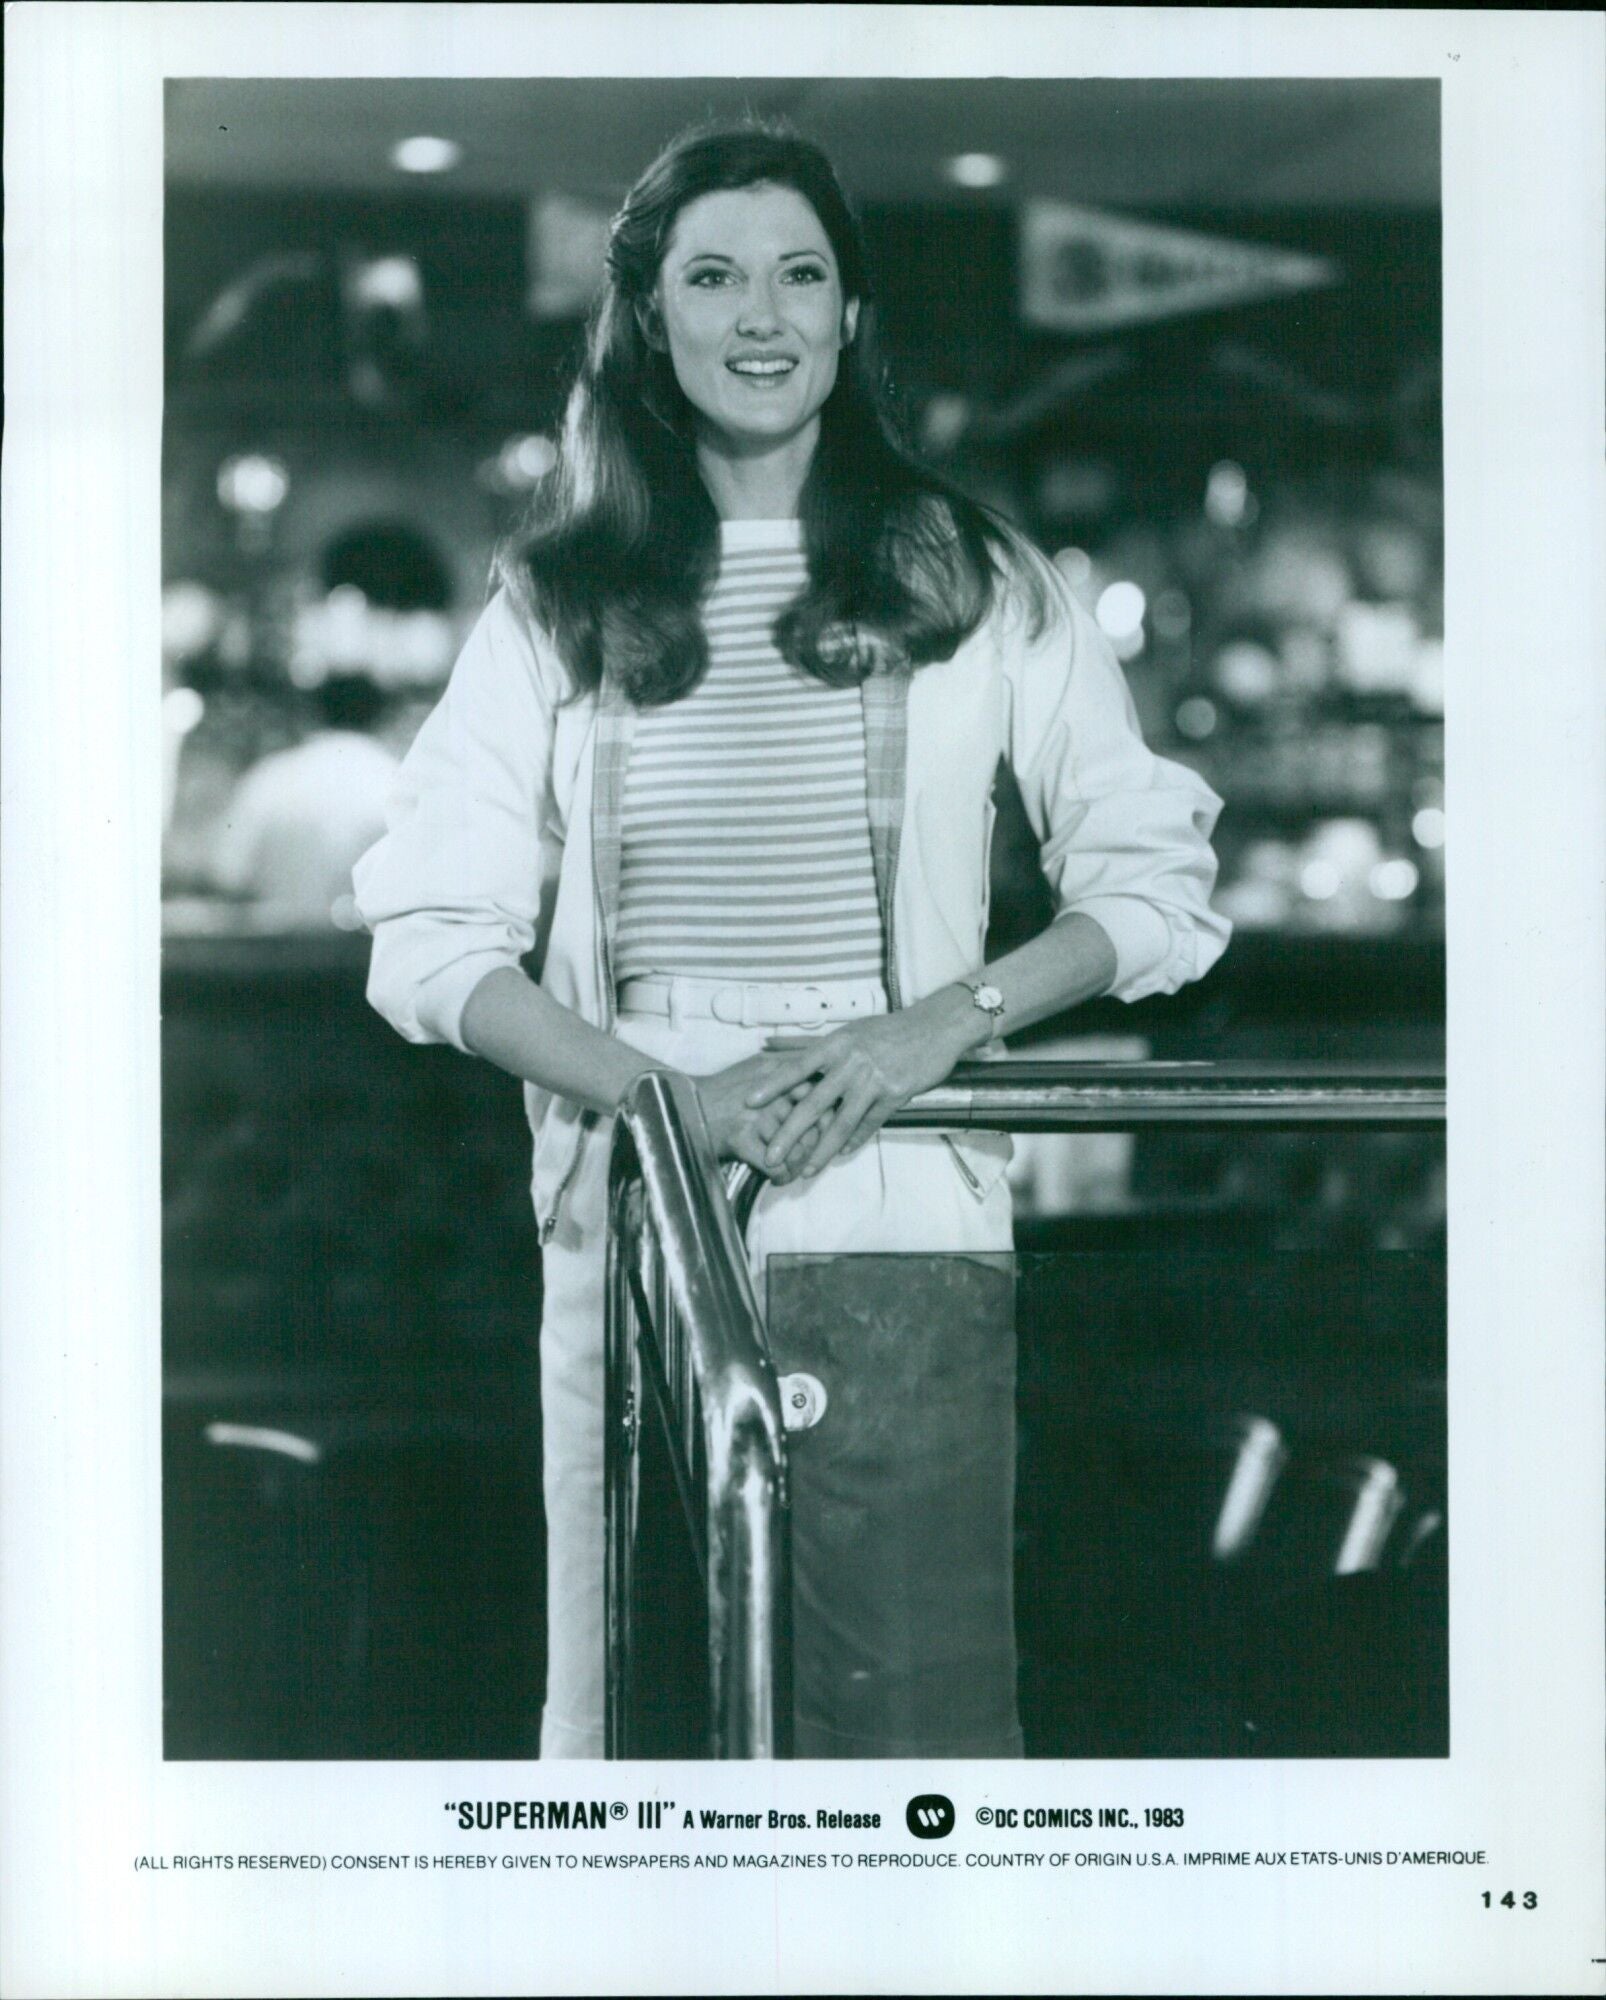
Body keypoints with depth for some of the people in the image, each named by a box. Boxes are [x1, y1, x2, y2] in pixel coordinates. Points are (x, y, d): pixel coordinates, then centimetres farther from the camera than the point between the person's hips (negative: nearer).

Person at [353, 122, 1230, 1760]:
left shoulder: (971, 584, 8)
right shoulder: (559, 607, 9)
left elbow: (1157, 886, 8)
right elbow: (431, 942, 4)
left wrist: (948, 1019, -9)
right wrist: (671, 1095, -10)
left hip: (904, 1222, -1)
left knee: (919, 1706, -4)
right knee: (626, 1724, 4)